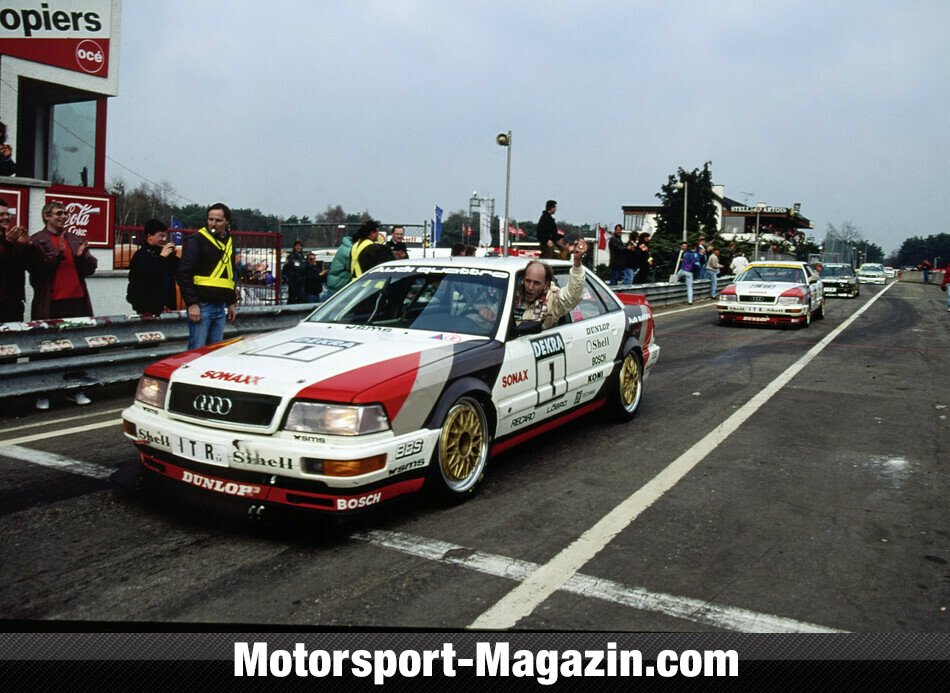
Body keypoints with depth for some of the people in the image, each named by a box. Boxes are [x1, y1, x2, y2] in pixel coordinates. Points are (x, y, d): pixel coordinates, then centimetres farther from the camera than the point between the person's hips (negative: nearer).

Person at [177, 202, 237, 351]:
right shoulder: (196, 240, -5)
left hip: (220, 307, 7)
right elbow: (184, 274, -11)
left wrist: (231, 303, 21)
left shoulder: (229, 242, 17)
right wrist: (192, 303, -17)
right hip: (201, 305, -7)